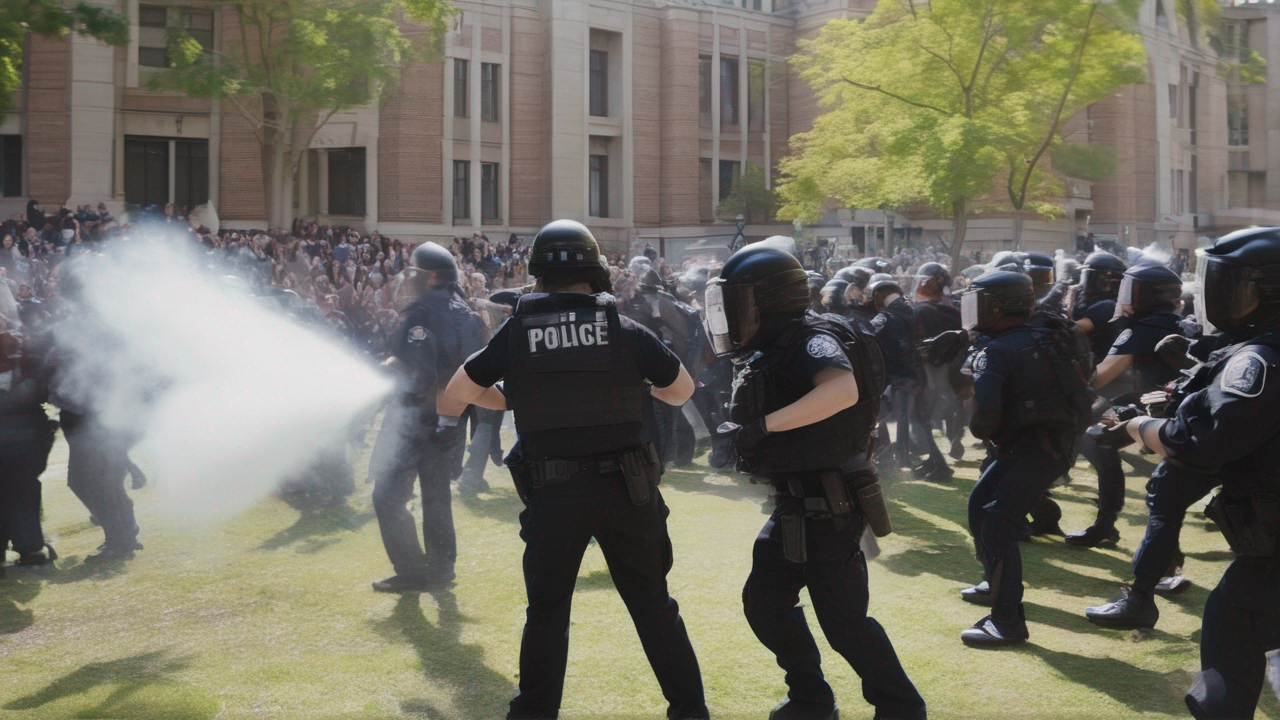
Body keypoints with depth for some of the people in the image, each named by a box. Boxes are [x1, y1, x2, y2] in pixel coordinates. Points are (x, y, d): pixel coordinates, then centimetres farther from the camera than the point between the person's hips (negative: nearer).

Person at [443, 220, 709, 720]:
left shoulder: (517, 332, 1)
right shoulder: (625, 331, -1)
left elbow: (458, 391, 6)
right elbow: (682, 390, 11)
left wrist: (513, 402, 18)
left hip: (554, 494, 0)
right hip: (624, 490, 0)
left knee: (546, 609, 13)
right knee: (652, 604, 12)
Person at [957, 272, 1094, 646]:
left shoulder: (996, 350, -16)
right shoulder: (1045, 331, 11)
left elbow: (985, 409, -28)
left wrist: (979, 430, -4)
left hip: (1039, 447, -10)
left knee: (998, 523, -16)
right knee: (980, 503, 20)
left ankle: (1008, 621, -18)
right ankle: (996, 584, 35)